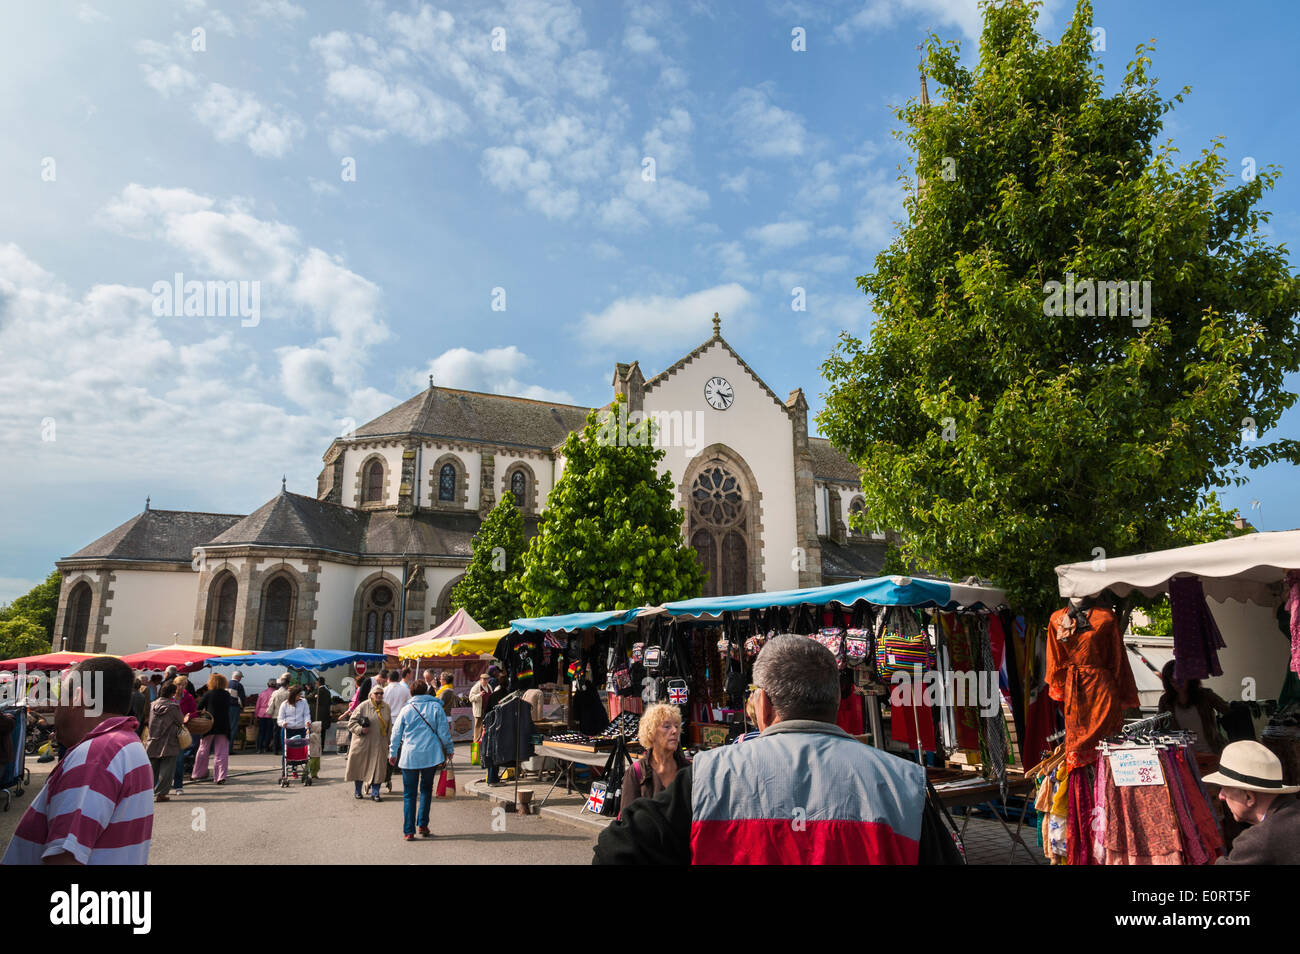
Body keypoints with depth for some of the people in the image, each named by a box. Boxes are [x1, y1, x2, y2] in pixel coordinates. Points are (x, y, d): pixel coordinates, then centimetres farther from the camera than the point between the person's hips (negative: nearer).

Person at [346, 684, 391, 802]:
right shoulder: (363, 706, -7)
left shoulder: (386, 708, 7)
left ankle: (375, 793, 9)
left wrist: (387, 741, 15)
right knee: (360, 766, 8)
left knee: (377, 768, -1)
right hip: (363, 744, -3)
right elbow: (351, 722, -4)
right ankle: (357, 791, 27)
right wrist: (360, 729, -20)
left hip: (379, 745, 3)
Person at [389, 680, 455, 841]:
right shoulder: (436, 707, -1)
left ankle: (409, 831, 4)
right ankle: (422, 825, 12)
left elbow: (396, 733, 8)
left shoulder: (406, 709, 2)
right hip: (431, 755, 0)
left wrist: (393, 753, 22)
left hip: (409, 756, 0)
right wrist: (450, 749, 13)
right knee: (426, 790, 16)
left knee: (409, 794, 7)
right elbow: (444, 731, 0)